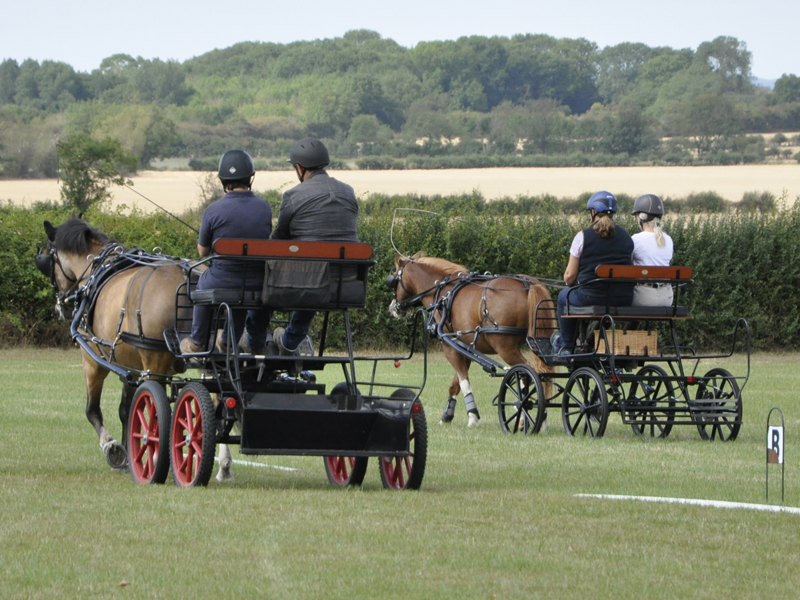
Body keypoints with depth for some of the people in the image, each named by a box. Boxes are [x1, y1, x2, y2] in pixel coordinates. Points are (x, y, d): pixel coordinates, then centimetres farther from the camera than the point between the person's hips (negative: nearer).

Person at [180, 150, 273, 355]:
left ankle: (197, 343, 48)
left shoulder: (214, 211, -13)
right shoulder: (264, 207, -4)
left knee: (203, 283, 35)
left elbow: (202, 251, 1)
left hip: (221, 285, -2)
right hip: (257, 287, 2)